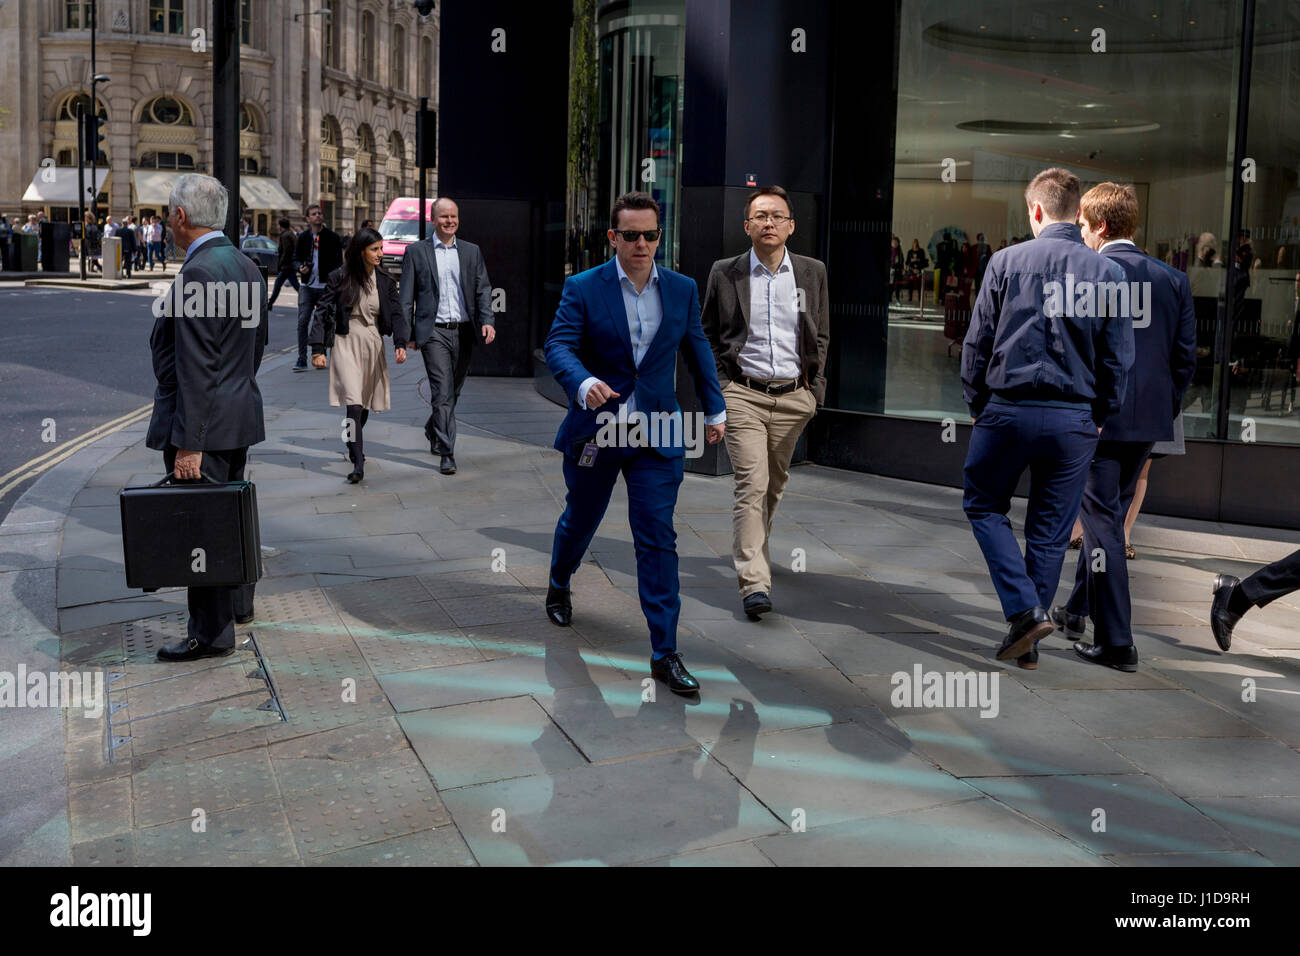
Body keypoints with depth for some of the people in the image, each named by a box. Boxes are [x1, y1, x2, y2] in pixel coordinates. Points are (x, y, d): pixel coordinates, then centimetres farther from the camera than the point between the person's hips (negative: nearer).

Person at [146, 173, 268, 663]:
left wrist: (189, 444, -23)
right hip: (240, 415, 10)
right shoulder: (246, 265, 8)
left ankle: (211, 633, 8)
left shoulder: (197, 273, -21)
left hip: (204, 421, -10)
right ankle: (238, 602, 38)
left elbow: (195, 368, -24)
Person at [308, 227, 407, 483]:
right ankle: (359, 464, -21)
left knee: (366, 402, 12)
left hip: (373, 344, 4)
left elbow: (396, 313, 5)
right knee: (353, 401, -17)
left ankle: (353, 445, 40)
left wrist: (400, 344, -11)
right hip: (346, 343, -4)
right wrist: (318, 349, -7)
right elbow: (322, 312, -2)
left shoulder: (385, 281, 6)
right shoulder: (340, 277, -4)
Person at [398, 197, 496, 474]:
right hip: (434, 332, -4)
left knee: (453, 391, 14)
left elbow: (483, 289, 7)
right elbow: (407, 297, 3)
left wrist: (487, 321, -10)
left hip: (463, 332, 4)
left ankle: (433, 431, 40)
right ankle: (446, 454, -10)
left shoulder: (472, 252, 11)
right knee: (443, 392, -11)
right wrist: (407, 334, -2)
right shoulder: (416, 252, 3)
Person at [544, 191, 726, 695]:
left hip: (657, 436, 1)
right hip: (594, 431, -1)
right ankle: (559, 587, 51)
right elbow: (558, 345, -16)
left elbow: (697, 350, 16)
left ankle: (665, 652, -2)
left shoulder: (683, 289, 4)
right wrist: (583, 383, -36)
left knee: (658, 539, -6)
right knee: (580, 520, 19)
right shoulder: (582, 288, -6)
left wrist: (714, 408, 19)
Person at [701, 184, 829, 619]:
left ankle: (754, 550, 39)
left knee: (774, 485, 14)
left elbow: (820, 336, 15)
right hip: (744, 395, -3)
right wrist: (717, 386, 3)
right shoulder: (725, 273, 1)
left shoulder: (812, 273, 7)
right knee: (751, 485, -13)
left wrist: (815, 388, 8)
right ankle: (754, 582, -14)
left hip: (793, 399, 3)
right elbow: (707, 334, 11)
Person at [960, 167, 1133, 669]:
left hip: (1008, 409, -2)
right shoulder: (1107, 272, 0)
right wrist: (1100, 417, 13)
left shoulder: (1006, 261, -4)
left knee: (983, 506, 16)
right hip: (1074, 420, 2)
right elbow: (1118, 358, 1)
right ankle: (1027, 643, 18)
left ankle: (1026, 609, -1)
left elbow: (977, 342, -1)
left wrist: (976, 405, 10)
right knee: (1050, 530, 11)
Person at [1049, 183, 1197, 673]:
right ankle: (1078, 610, 35)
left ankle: (1116, 642, -1)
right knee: (1109, 515, 20)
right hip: (1150, 419, 5)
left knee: (1103, 521, 0)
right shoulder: (1173, 279, 6)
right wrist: (1167, 407, 16)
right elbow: (1186, 356, 6)